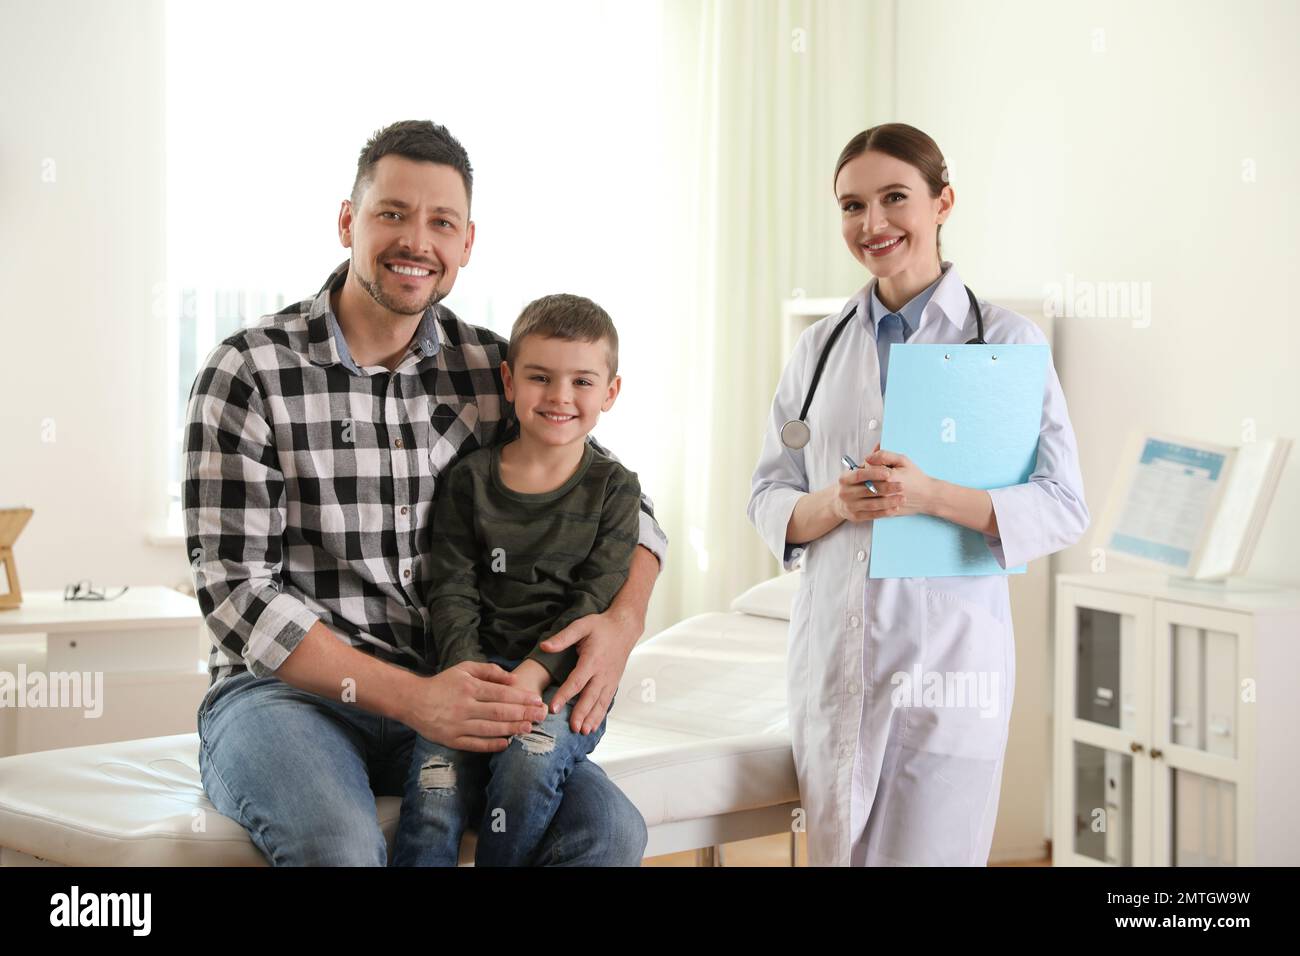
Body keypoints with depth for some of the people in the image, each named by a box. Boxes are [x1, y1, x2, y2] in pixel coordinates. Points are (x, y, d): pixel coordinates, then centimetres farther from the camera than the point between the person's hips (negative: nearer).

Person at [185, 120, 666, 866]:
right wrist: (411, 698, -21)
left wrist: (624, 621, -8)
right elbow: (236, 590, -11)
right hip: (285, 692, -4)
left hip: (443, 692, 4)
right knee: (340, 846, -36)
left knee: (608, 829, -19)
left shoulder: (491, 370, 6)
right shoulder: (249, 373, -6)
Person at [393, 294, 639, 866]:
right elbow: (453, 590, 3)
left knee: (531, 750, -32)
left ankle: (502, 860, -14)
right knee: (435, 778, -27)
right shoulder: (470, 480, 8)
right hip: (477, 668, 1)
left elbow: (595, 601, -3)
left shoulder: (612, 490, 6)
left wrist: (533, 674, -18)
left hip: (566, 678, -1)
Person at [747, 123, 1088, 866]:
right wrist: (834, 504, -13)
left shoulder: (1006, 340, -3)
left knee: (931, 851, 0)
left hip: (949, 649, -3)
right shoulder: (821, 346, 9)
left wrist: (932, 496, -22)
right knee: (837, 853, 10)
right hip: (832, 654, 4)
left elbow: (1065, 508, -7)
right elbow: (768, 499, 9)